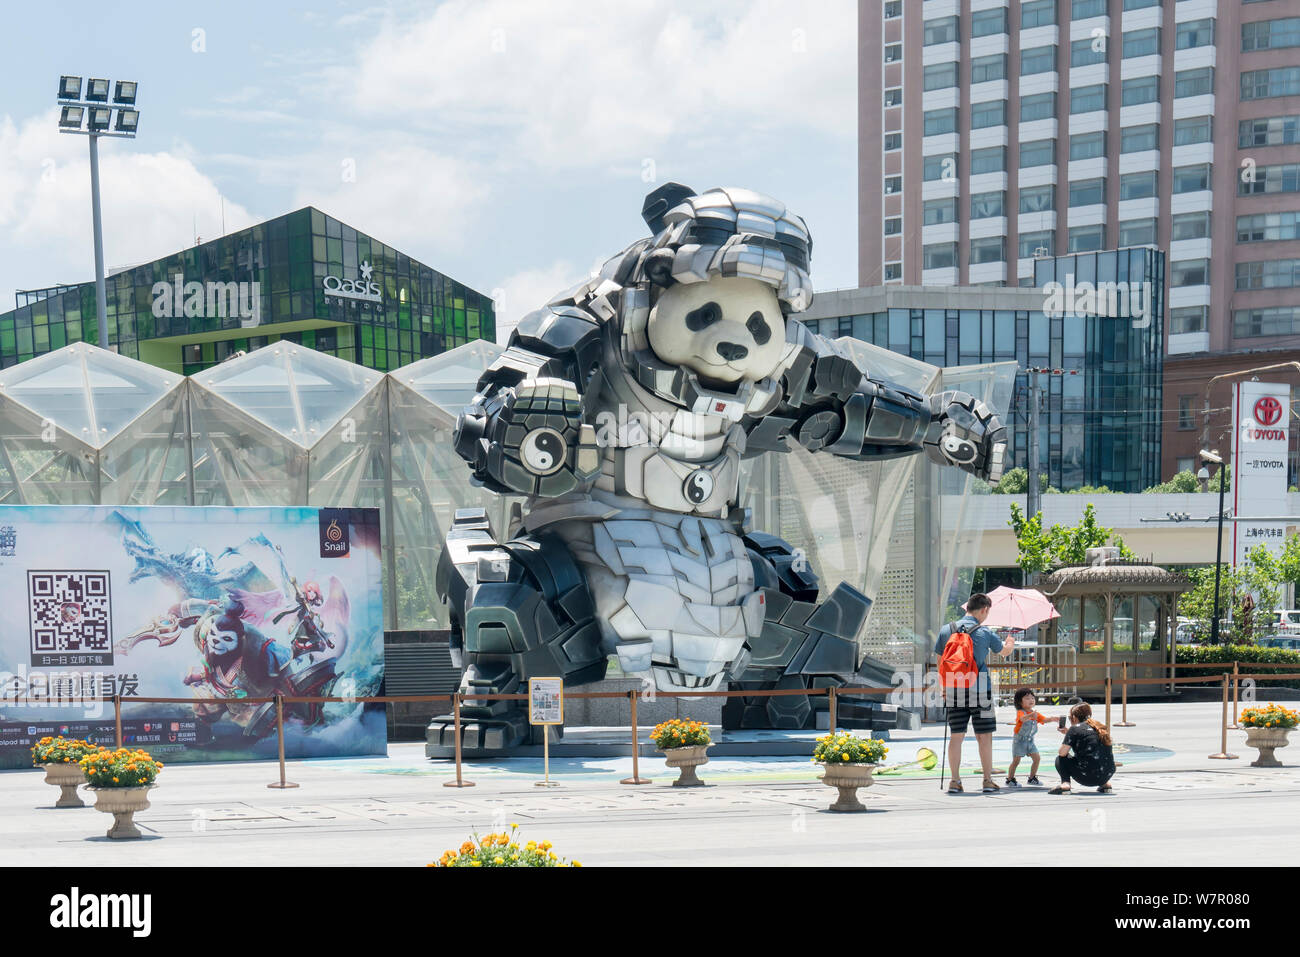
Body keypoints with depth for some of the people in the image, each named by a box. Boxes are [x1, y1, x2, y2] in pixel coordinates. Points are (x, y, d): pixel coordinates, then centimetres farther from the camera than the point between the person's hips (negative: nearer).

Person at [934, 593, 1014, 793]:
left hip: (954, 691, 3)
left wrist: (944, 687, 23)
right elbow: (1004, 651, 16)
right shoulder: (984, 633, -3)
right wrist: (1010, 643, 40)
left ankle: (955, 781, 5)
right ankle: (988, 780, 9)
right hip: (979, 690, -3)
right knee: (984, 736, 6)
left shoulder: (946, 631, 4)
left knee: (956, 735, 7)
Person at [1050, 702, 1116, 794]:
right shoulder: (1101, 727, 17)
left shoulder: (1075, 728, -3)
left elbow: (1062, 753, -7)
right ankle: (1106, 784, 21)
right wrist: (1068, 733, 31)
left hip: (1088, 777, -7)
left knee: (1060, 759, 13)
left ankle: (1065, 784, -11)